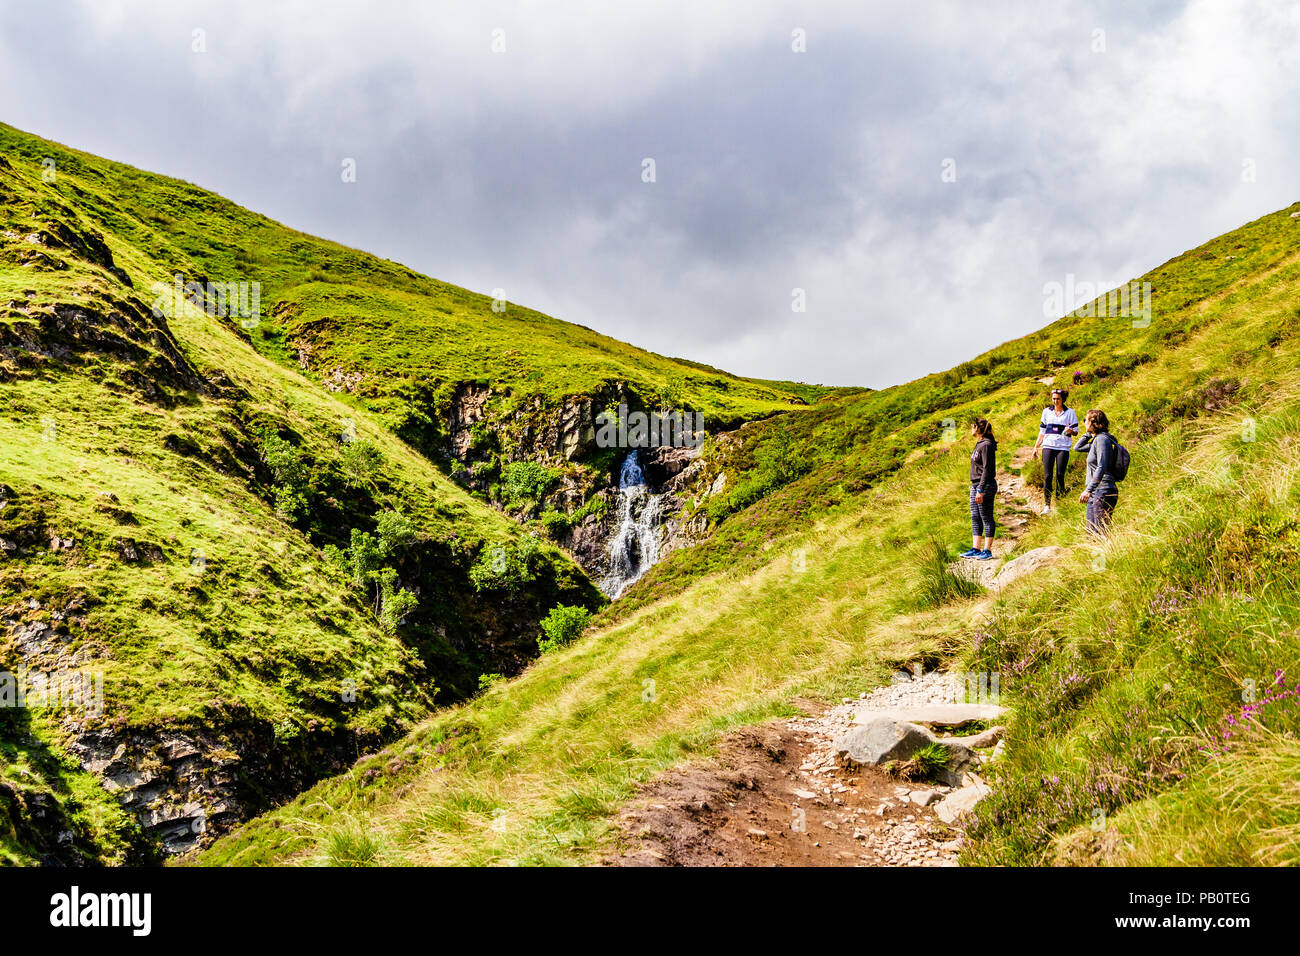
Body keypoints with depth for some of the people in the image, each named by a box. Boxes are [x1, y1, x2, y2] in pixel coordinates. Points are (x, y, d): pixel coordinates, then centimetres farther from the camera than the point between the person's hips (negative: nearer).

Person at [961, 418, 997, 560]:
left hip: (986, 486, -10)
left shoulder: (986, 445, -15)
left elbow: (987, 469, -19)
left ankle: (987, 550, 1)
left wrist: (981, 490, -22)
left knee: (987, 519, -3)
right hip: (976, 485, 10)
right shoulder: (979, 444, 14)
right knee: (975, 519, 10)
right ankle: (975, 549, 14)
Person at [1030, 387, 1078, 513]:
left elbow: (1076, 431, 6)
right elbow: (1042, 431, 17)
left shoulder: (1070, 412, 5)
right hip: (1048, 446, 2)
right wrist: (1036, 447, 13)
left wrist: (1070, 431, -17)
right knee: (1047, 476, -4)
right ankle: (1047, 505, -3)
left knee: (1060, 476, -5)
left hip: (1063, 447, -2)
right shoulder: (1047, 411, 13)